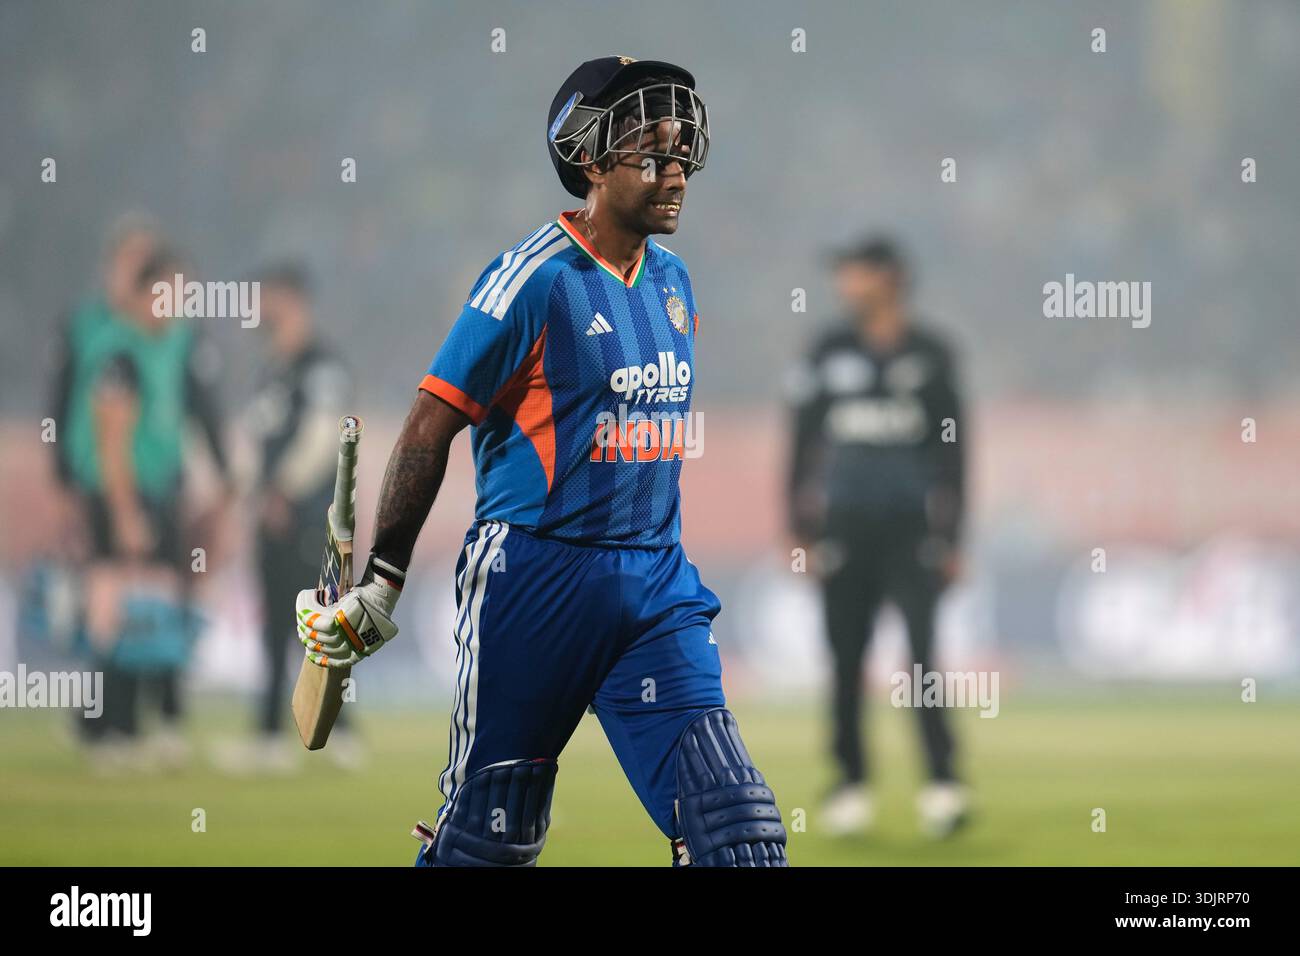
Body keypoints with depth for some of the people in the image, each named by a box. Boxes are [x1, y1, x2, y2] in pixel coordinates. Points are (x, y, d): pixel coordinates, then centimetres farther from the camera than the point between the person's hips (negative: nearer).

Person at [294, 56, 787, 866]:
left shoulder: (672, 282, 12)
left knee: (739, 826, -7)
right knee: (494, 829, 2)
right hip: (536, 579, -6)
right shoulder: (538, 280, -11)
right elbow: (431, 428, -10)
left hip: (656, 586, 6)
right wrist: (382, 582, -11)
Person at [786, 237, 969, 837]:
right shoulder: (829, 354, 7)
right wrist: (801, 528, 5)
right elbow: (803, 444, 9)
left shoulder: (929, 356, 3)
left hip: (912, 530, -2)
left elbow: (952, 451, 6)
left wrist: (951, 538, 3)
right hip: (845, 528, 2)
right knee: (846, 659, 3)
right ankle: (851, 784, 12)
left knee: (922, 649, -11)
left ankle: (942, 784, -13)